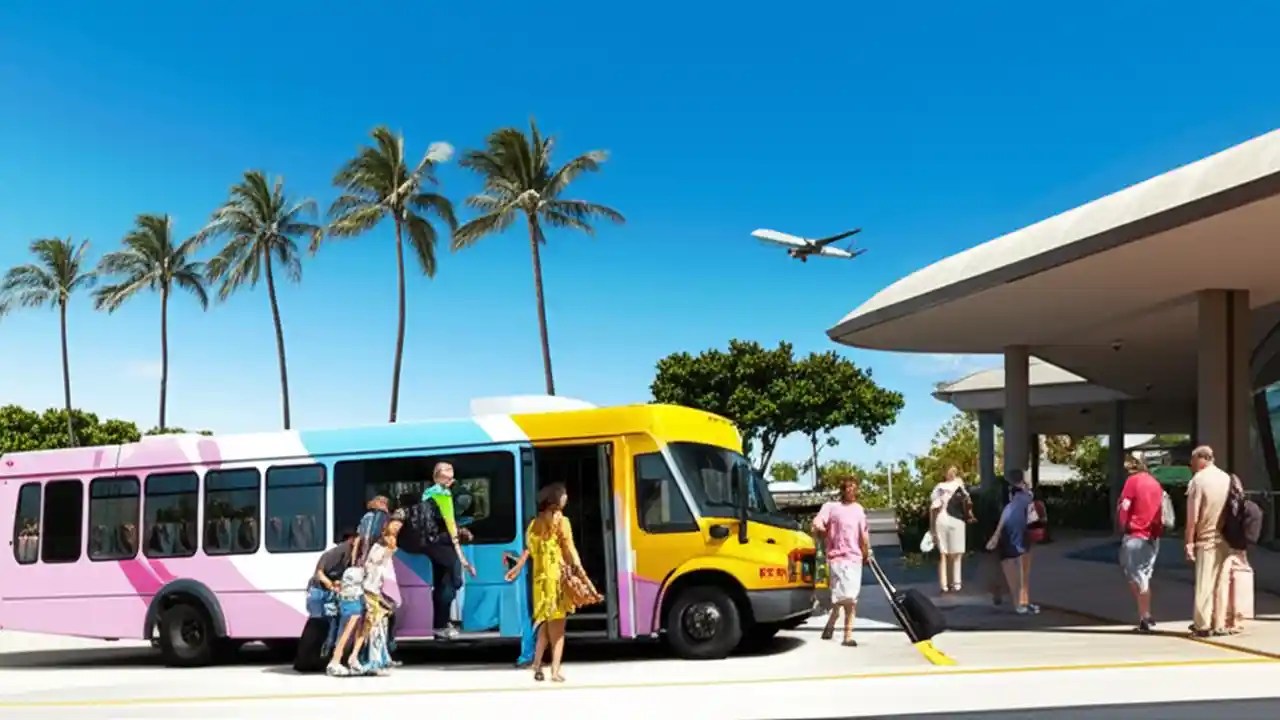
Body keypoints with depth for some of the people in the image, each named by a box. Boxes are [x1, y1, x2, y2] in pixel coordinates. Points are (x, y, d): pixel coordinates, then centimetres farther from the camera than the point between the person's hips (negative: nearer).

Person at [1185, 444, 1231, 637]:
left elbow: (1193, 516, -11)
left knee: (1204, 584, 1)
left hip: (1206, 540, -4)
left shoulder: (1198, 480, -9)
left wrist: (1188, 541, -6)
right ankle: (1220, 625, 12)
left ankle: (1202, 626, 3)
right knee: (1222, 583, 9)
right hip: (1226, 540, 5)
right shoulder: (1227, 478, 7)